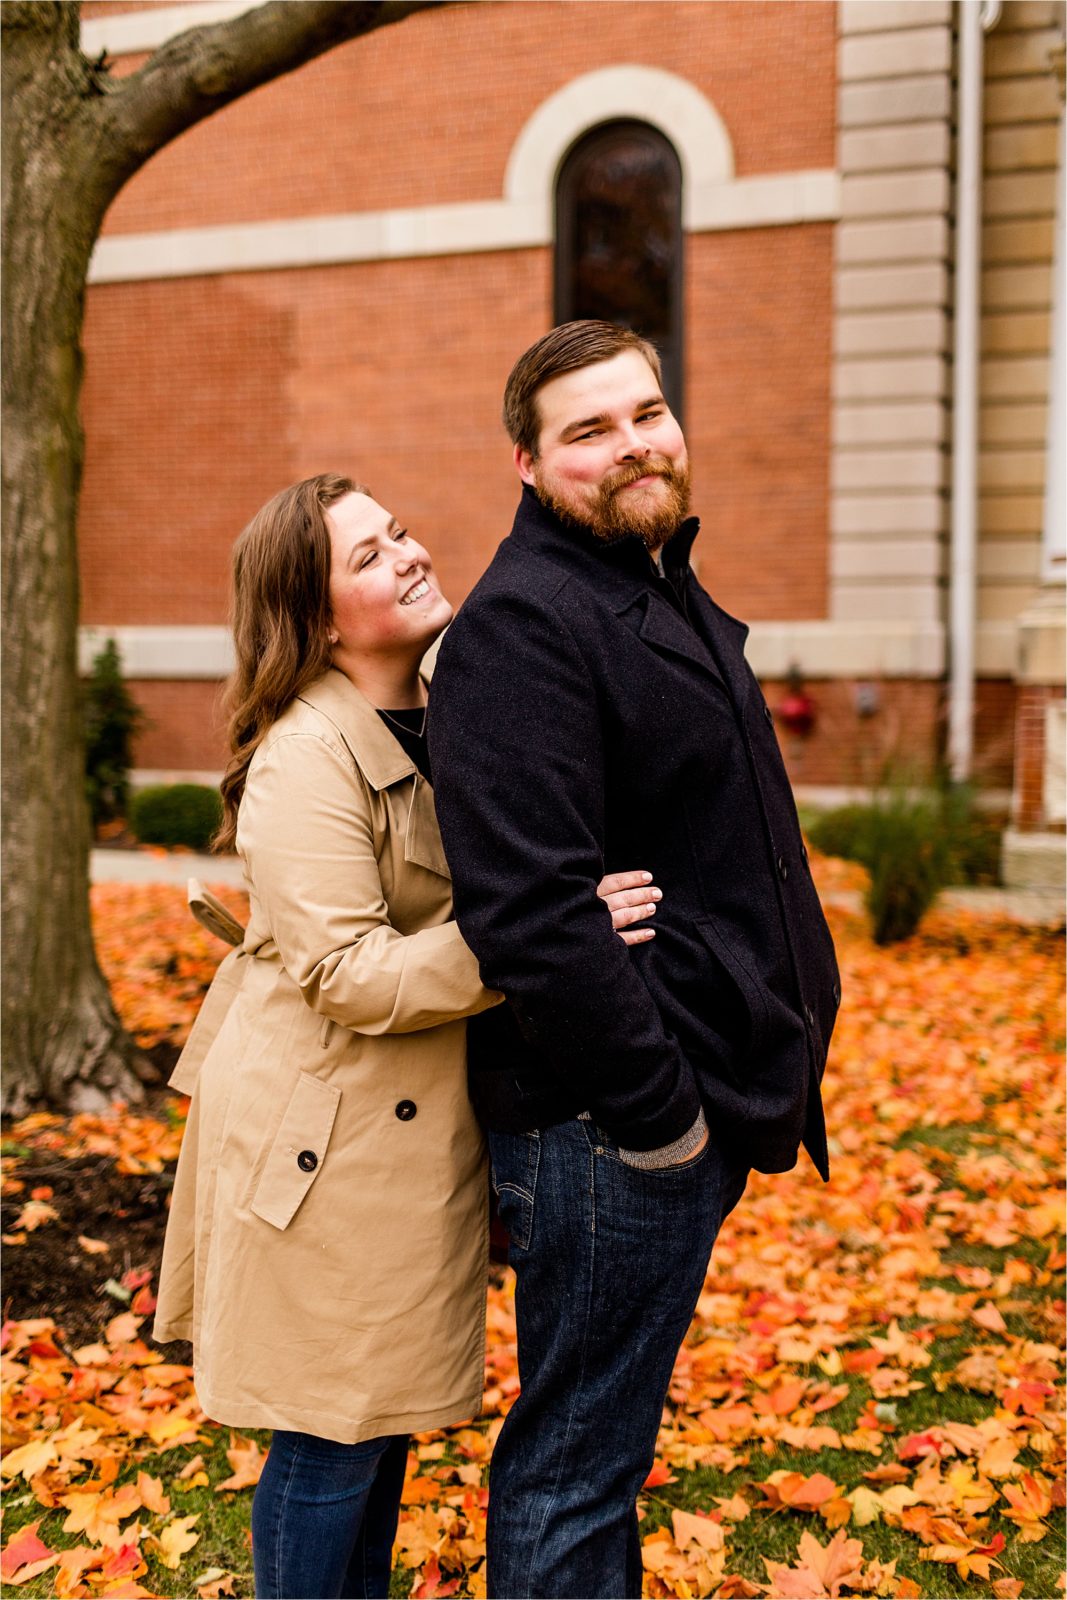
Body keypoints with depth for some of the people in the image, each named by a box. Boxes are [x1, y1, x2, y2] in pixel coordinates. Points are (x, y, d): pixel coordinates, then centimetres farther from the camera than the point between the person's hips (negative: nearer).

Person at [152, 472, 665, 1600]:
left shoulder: (436, 719, 8)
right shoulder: (305, 759, -21)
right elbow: (349, 975, -25)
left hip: (412, 1127, 9)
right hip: (328, 1140, -9)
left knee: (383, 1419, 21)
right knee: (328, 1442, 5)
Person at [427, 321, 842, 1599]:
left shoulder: (667, 594, 16)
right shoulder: (523, 622, -17)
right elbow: (531, 906, -26)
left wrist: (766, 1060, 16)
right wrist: (654, 1108, -21)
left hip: (692, 1101, 10)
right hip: (610, 1128, -10)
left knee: (597, 1442, 23)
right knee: (576, 1461, 6)